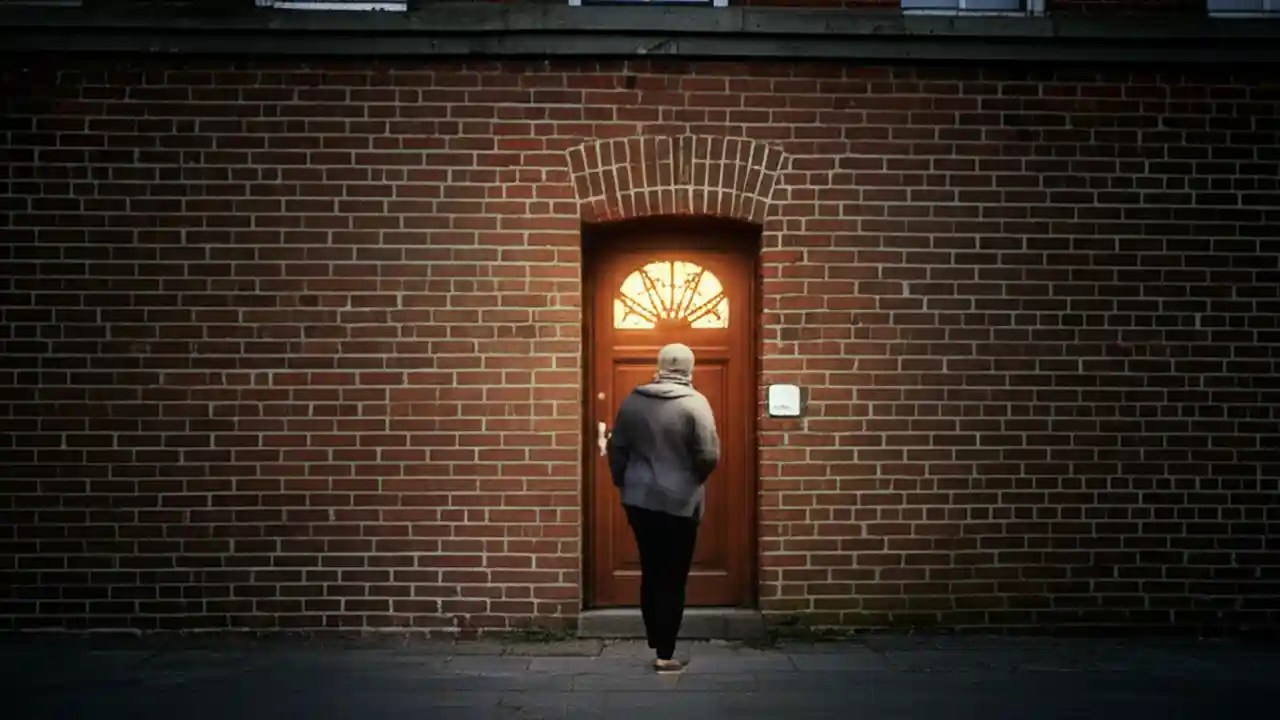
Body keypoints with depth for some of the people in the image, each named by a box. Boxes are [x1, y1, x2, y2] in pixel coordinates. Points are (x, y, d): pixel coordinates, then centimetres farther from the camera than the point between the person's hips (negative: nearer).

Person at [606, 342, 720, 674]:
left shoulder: (633, 400, 3)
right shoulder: (694, 403, -10)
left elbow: (616, 449, 8)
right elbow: (708, 457, -13)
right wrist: (693, 481, 7)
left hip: (638, 501, 4)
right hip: (678, 504, -4)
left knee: (650, 574, 16)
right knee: (673, 579, 3)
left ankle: (656, 645, 25)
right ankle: (665, 655, 6)